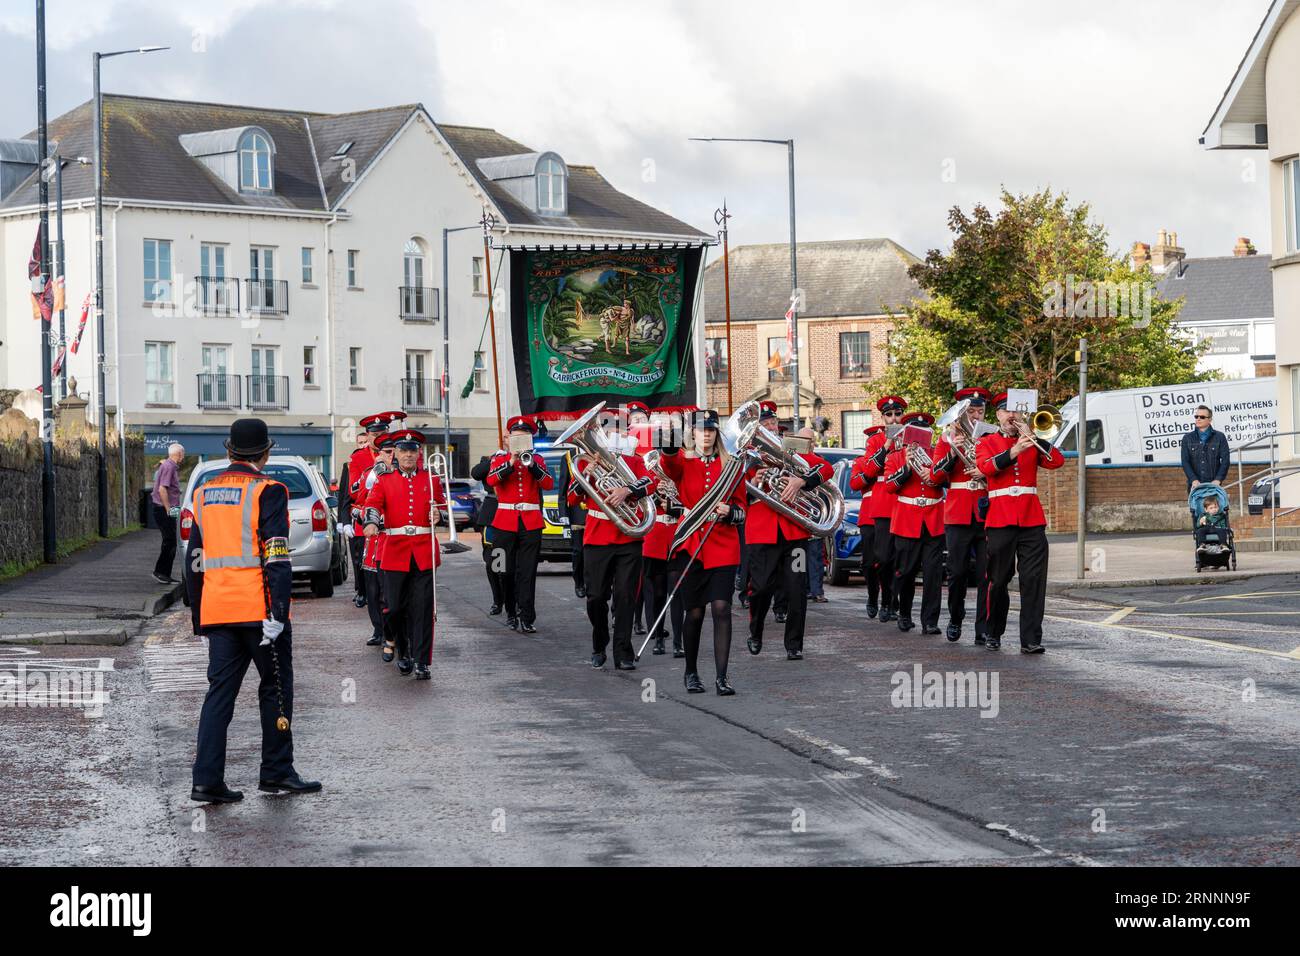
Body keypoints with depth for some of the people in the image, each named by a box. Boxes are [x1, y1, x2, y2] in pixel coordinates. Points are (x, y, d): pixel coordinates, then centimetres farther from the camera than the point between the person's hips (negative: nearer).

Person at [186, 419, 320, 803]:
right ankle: (276, 771, 15)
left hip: (216, 610, 5)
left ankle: (207, 779, -2)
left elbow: (194, 562, 17)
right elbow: (276, 558, -15)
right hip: (258, 609, -5)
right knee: (276, 687, 9)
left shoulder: (204, 493, 13)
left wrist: (198, 619, 22)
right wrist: (277, 613, -17)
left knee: (220, 691, 5)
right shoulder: (267, 491, -7)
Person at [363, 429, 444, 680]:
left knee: (423, 608, -5)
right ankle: (404, 653, 24)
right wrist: (372, 522, -29)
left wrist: (438, 516, -5)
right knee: (396, 607, 4)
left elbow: (442, 506, 19)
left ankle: (422, 662, -3)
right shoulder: (384, 480, 7)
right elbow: (373, 504, -7)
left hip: (424, 552, 0)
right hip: (395, 551, 0)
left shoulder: (431, 480, 11)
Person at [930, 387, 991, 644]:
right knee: (957, 572, 1)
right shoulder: (947, 440, 7)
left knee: (986, 574, -5)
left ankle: (984, 629, -3)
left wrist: (986, 473, -11)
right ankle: (955, 620, 20)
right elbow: (935, 478, -1)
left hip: (987, 514, 1)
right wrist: (952, 452, -15)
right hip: (958, 515, -1)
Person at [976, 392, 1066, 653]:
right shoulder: (986, 443, 7)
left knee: (1034, 580, -6)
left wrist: (1033, 437, -10)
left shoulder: (1032, 444, 14)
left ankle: (1030, 639, -6)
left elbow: (1057, 461, -2)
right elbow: (986, 467, -13)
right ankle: (993, 634, 20)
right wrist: (1014, 451, -25)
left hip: (1032, 520, 2)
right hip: (1000, 521, -2)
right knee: (998, 580, 4)